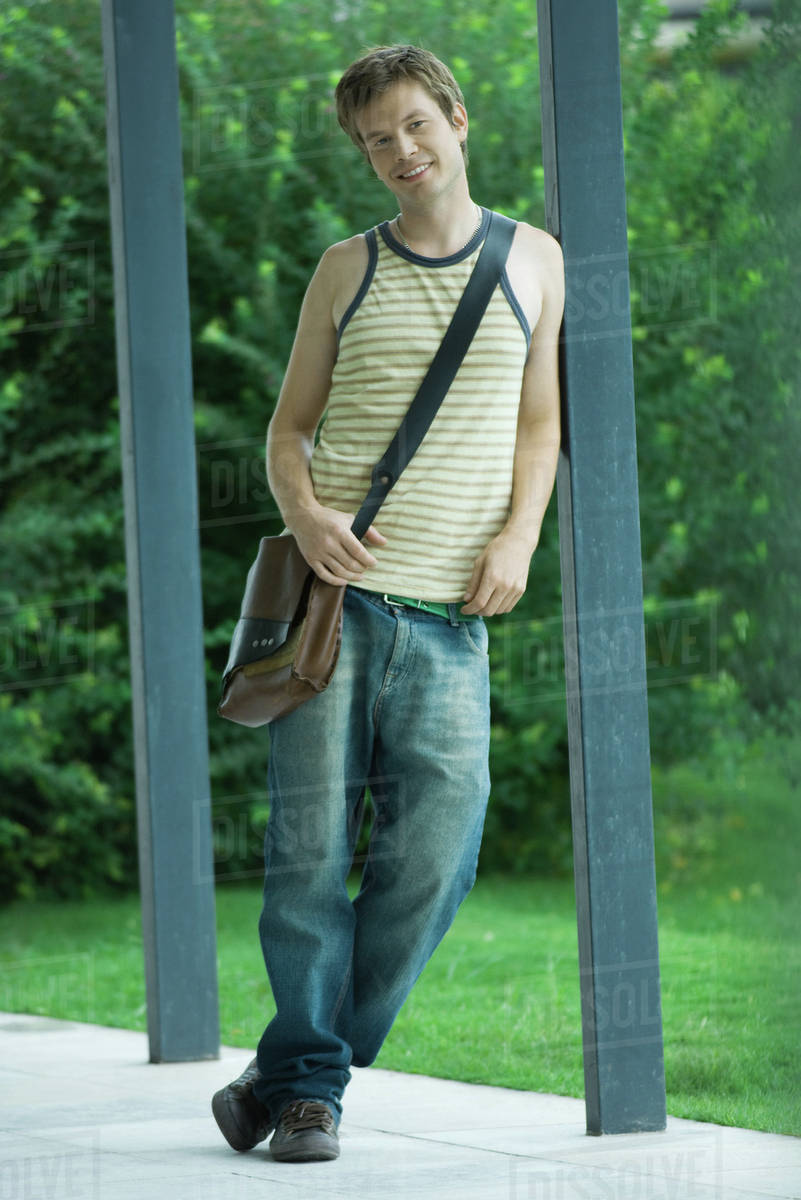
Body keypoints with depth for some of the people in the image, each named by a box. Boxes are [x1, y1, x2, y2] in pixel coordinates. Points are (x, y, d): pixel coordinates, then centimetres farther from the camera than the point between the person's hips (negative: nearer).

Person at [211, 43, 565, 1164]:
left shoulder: (532, 260, 12)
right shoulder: (347, 270, 10)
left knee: (435, 856, -6)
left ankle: (296, 1072, 6)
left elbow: (538, 424, 17)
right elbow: (288, 429, 14)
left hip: (448, 612, 1)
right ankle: (307, 1083, 4)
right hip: (336, 592, -1)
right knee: (311, 844, -6)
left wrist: (518, 536, 0)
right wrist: (304, 513, -8)